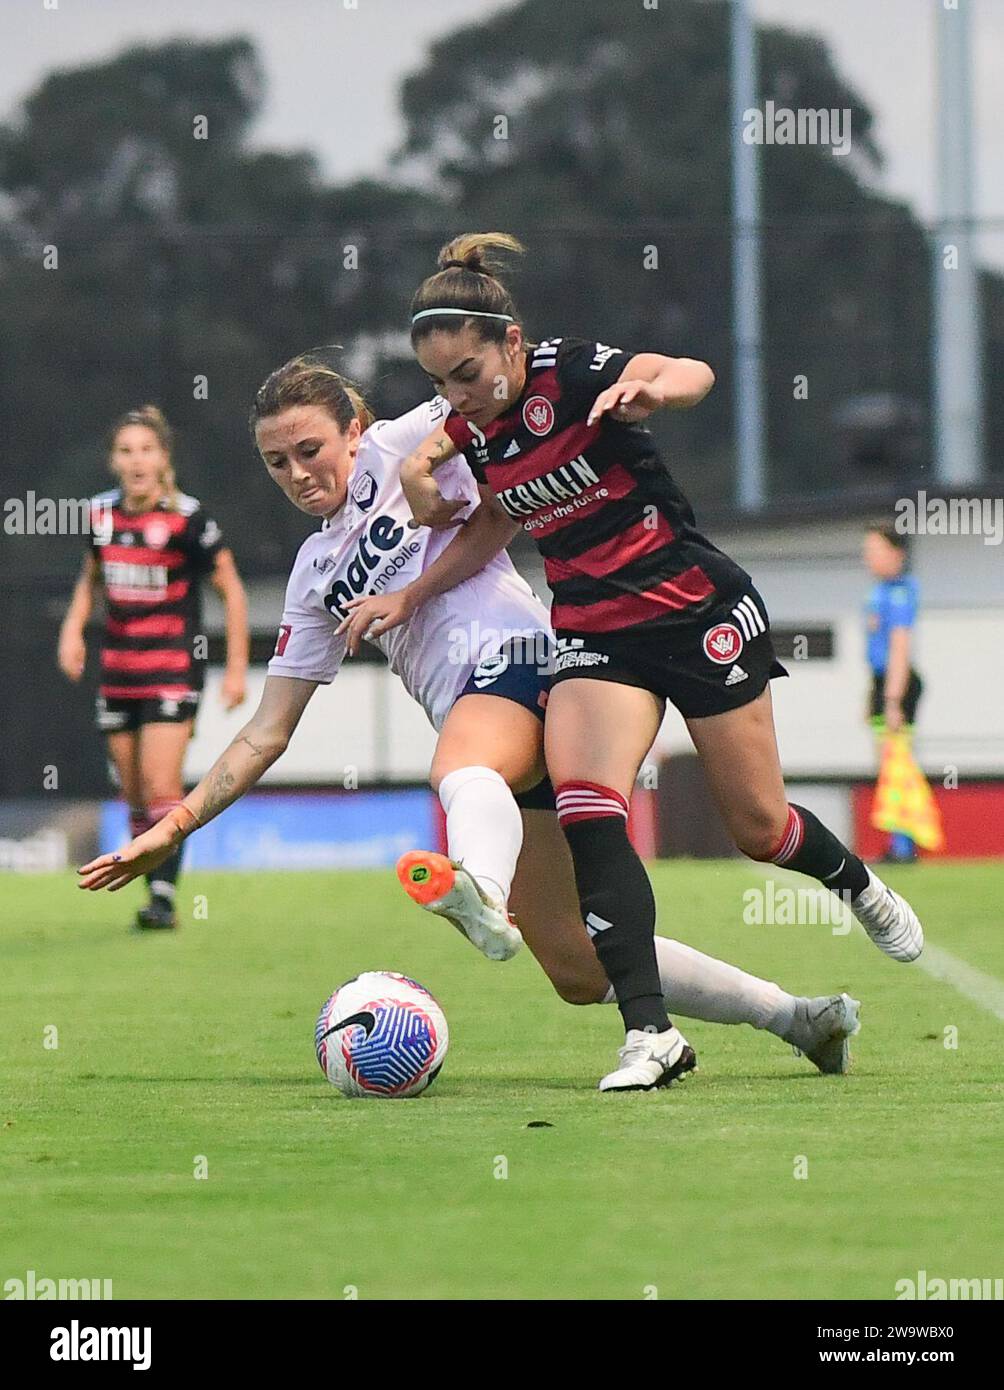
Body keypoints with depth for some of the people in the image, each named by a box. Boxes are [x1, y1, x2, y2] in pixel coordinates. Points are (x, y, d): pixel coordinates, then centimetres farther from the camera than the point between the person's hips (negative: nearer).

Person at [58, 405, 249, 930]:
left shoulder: (187, 518, -12)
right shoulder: (101, 513, 3)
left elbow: (231, 590, -4)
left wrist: (236, 667, -5)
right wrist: (73, 626, 5)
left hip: (174, 667, -5)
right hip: (117, 669, 5)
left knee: (161, 787, -15)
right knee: (135, 796, 7)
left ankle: (163, 899, -15)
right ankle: (154, 891, 16)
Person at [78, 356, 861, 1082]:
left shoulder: (402, 445, 9)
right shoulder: (317, 578, 26)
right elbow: (267, 734, 26)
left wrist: (411, 595, -2)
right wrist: (175, 826, 19)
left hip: (523, 661, -7)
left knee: (462, 772, -43)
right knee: (581, 972, -1)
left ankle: (482, 893, -77)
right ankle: (792, 1015, 8)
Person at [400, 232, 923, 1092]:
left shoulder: (574, 375, -20)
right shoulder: (470, 426, -1)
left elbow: (692, 376, -37)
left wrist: (648, 385, -61)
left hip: (699, 612, -5)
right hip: (594, 634, 5)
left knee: (758, 828, 6)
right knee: (585, 811, -20)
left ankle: (857, 883, 42)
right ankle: (650, 1033, -20)